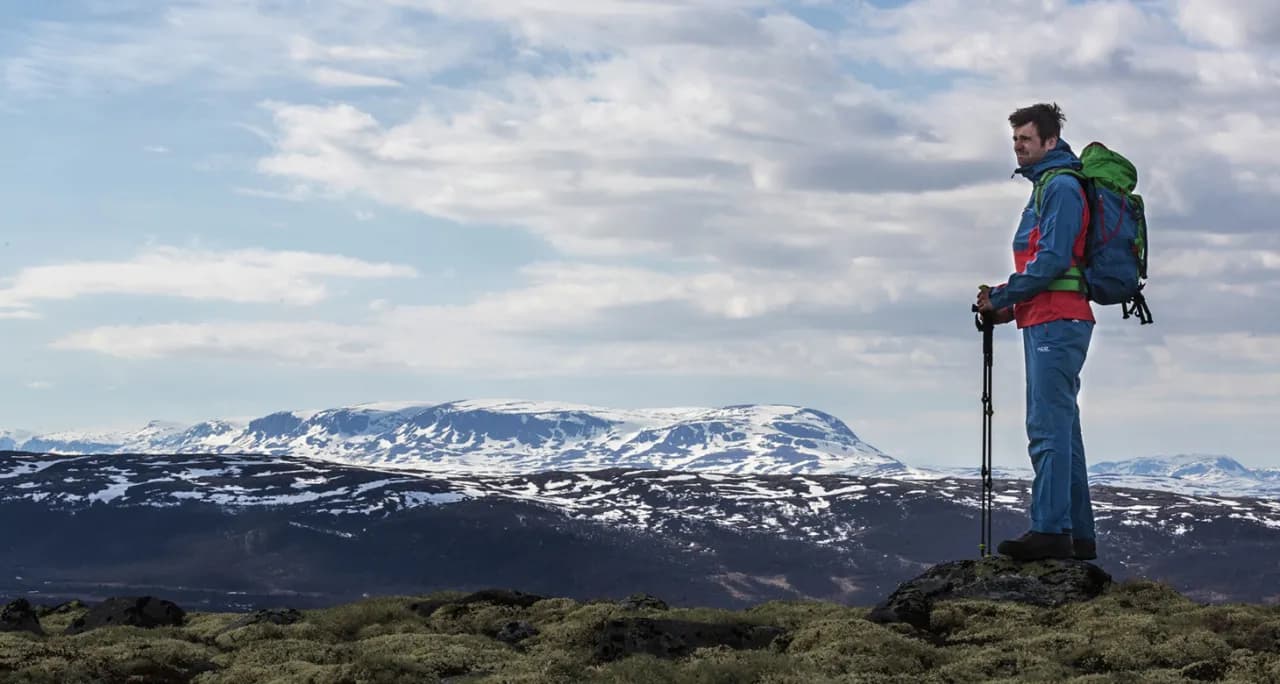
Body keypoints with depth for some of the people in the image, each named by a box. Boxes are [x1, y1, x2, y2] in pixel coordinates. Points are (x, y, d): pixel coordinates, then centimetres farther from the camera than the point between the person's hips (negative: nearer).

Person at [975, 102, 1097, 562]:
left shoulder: (1060, 187, -9)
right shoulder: (1049, 186, 23)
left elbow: (1052, 260, -18)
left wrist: (1002, 299, -11)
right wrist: (1010, 304, 12)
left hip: (1055, 322, -11)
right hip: (1048, 321, 11)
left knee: (1048, 428, -14)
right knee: (1061, 429, 11)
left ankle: (1050, 531, -18)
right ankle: (1078, 536, 14)